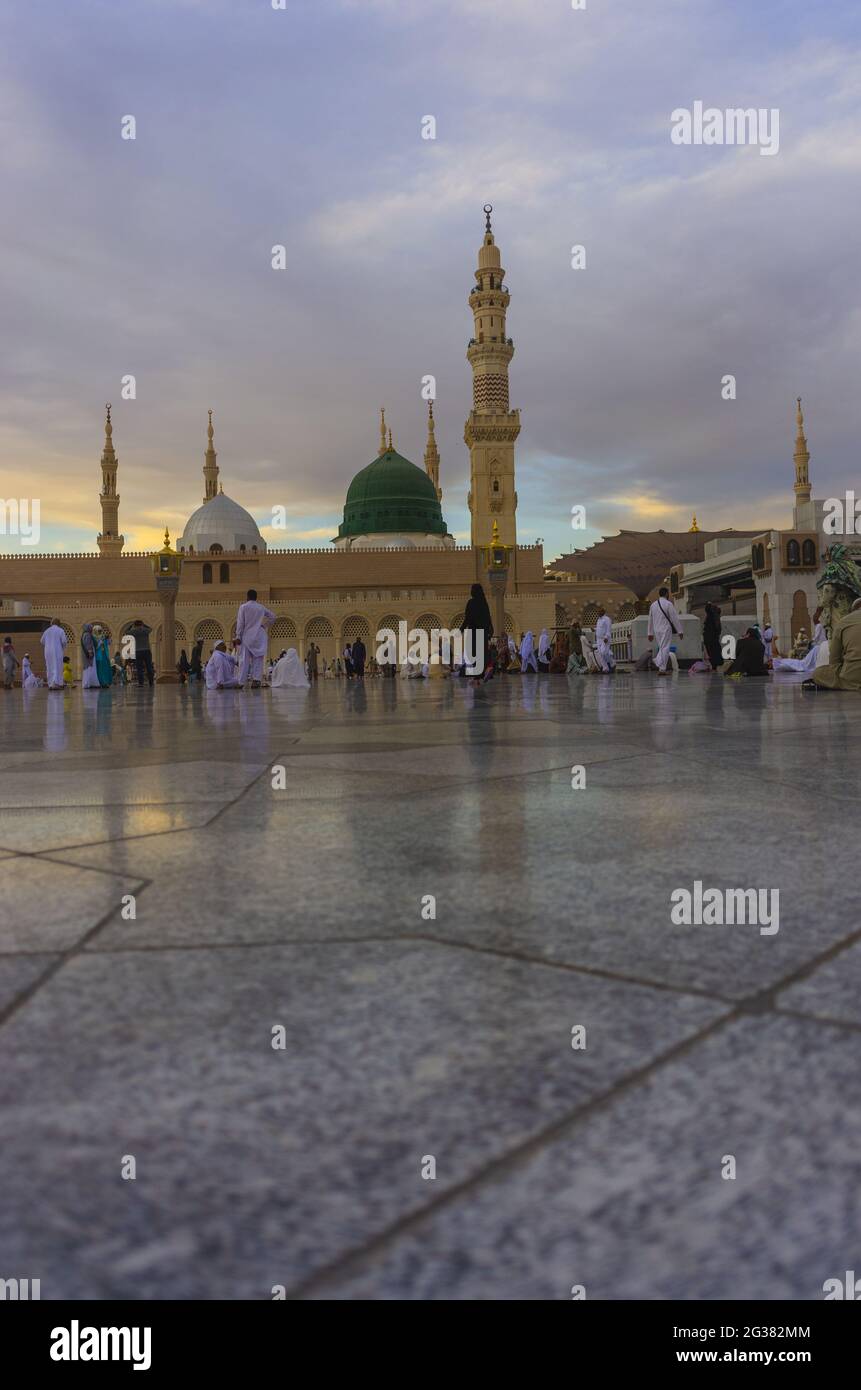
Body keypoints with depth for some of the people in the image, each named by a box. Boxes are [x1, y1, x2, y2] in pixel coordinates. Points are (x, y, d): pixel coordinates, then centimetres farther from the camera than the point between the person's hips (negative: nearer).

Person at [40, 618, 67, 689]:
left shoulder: (47, 631, 10)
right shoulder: (60, 630, -3)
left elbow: (42, 642, 11)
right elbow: (64, 641, -11)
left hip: (48, 652, 4)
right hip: (57, 651, -4)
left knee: (50, 668, 9)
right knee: (57, 667, -5)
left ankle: (50, 685, 6)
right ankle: (56, 684, -19)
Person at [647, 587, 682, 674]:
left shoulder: (653, 605, 10)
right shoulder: (668, 604, -9)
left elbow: (650, 620, 15)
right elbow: (675, 618, -8)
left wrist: (650, 633, 21)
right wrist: (679, 631, -2)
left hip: (656, 630, 6)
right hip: (666, 629, -6)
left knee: (660, 648, 16)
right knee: (665, 648, -4)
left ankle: (660, 666, 10)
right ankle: (662, 669, -8)